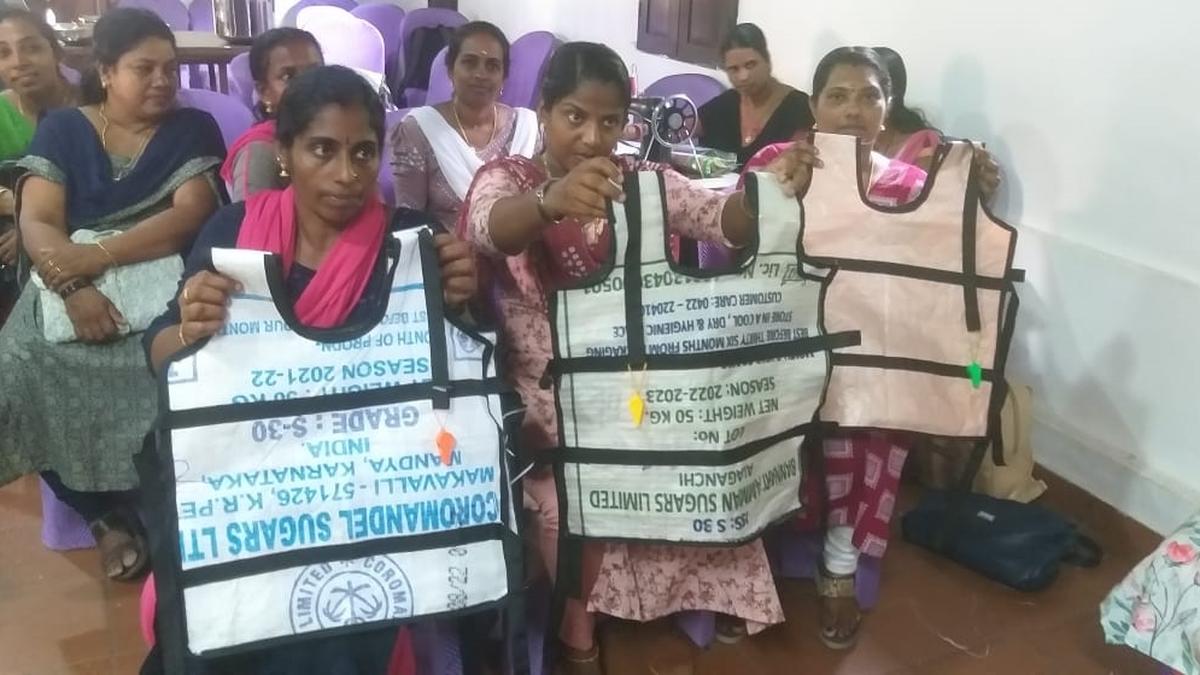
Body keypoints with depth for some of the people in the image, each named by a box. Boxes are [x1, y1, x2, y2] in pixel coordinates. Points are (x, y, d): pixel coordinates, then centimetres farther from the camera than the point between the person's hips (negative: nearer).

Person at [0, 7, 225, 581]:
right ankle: (105, 514, -2)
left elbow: (188, 217, -7)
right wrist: (73, 288, -20)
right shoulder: (61, 130, 11)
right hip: (74, 295, 2)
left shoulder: (194, 130, 8)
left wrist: (96, 255, -17)